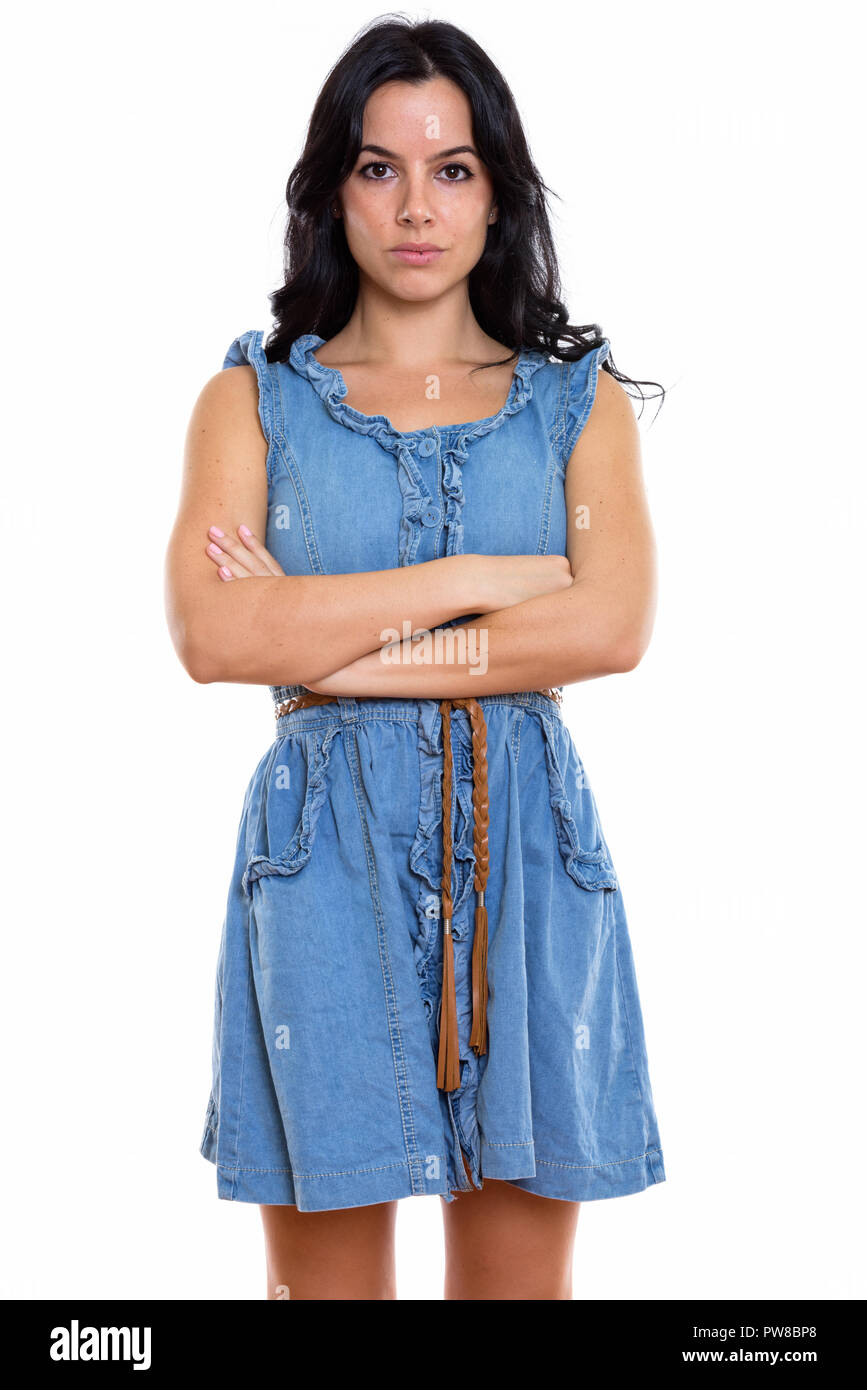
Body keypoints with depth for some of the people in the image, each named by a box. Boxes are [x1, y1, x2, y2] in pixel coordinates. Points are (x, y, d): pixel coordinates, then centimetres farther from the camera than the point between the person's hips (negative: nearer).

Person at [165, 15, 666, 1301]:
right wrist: (477, 579, -10)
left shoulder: (578, 398, 10)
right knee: (324, 1267, 6)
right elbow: (211, 635, -9)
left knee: (521, 1267, 7)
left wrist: (337, 647, -10)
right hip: (326, 852, 0)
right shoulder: (255, 398, 8)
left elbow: (615, 626, -8)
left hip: (523, 847, 1)